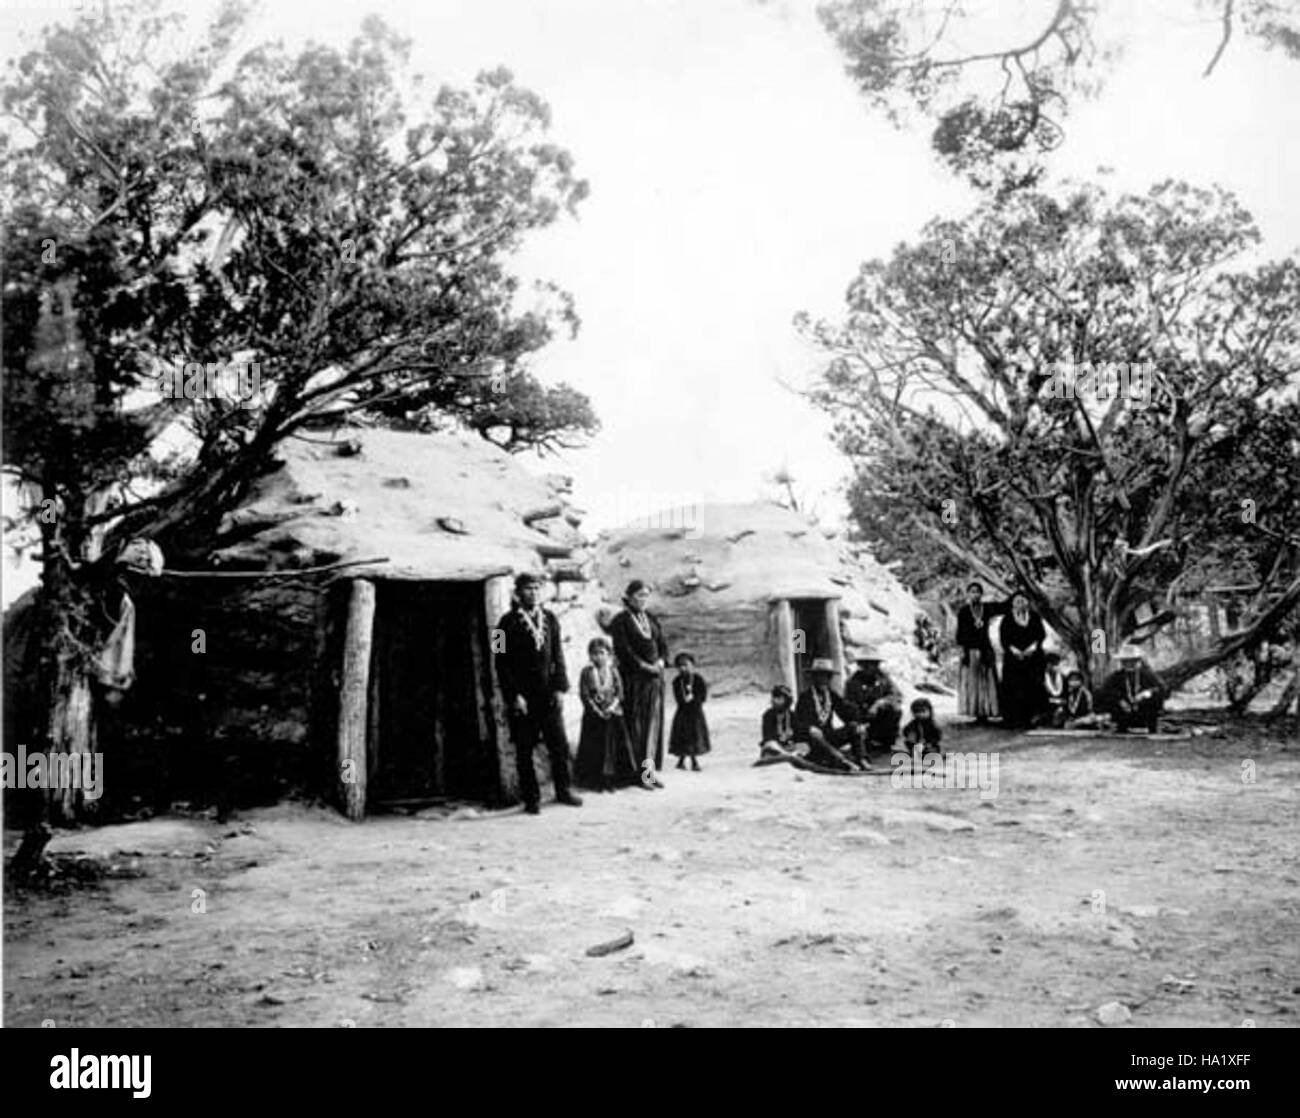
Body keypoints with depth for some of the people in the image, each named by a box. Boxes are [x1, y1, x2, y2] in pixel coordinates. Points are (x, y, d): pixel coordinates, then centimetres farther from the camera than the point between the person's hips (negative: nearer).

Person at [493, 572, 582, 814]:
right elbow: (501, 662, -5)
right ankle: (531, 798, 12)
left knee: (559, 744, 7)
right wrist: (513, 695, -11)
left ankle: (563, 790, 22)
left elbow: (558, 655, 10)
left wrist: (560, 687, 0)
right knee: (524, 749, 2)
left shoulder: (550, 618, 9)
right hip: (522, 696, -3)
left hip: (548, 693, 4)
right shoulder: (509, 622, -3)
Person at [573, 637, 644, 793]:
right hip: (594, 716, -2)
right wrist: (597, 710, -16)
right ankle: (597, 779, 5)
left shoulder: (613, 671, 5)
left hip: (613, 714, 2)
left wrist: (612, 706, -15)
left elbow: (619, 692, 2)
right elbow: (584, 695, -7)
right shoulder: (587, 672, -2)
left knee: (618, 746, 0)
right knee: (595, 749, -2)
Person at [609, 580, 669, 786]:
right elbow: (622, 650, -12)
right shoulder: (621, 620, -4)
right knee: (635, 721, -4)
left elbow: (663, 645, 13)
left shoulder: (652, 619, 14)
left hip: (654, 675, 5)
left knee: (653, 720, 1)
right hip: (633, 677, -5)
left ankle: (649, 768, 3)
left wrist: (661, 661, -6)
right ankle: (636, 770, 0)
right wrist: (643, 665, -17)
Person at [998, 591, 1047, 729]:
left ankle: (1030, 717, -1)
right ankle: (1016, 721, -6)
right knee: (1015, 689, -8)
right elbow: (1003, 638, 0)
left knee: (1032, 689, -5)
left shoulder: (1034, 617, 11)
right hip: (1013, 658, -2)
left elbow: (1041, 634, 2)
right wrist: (1014, 650, -15)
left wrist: (1032, 647, -13)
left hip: (1033, 657, 2)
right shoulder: (1007, 619, 6)